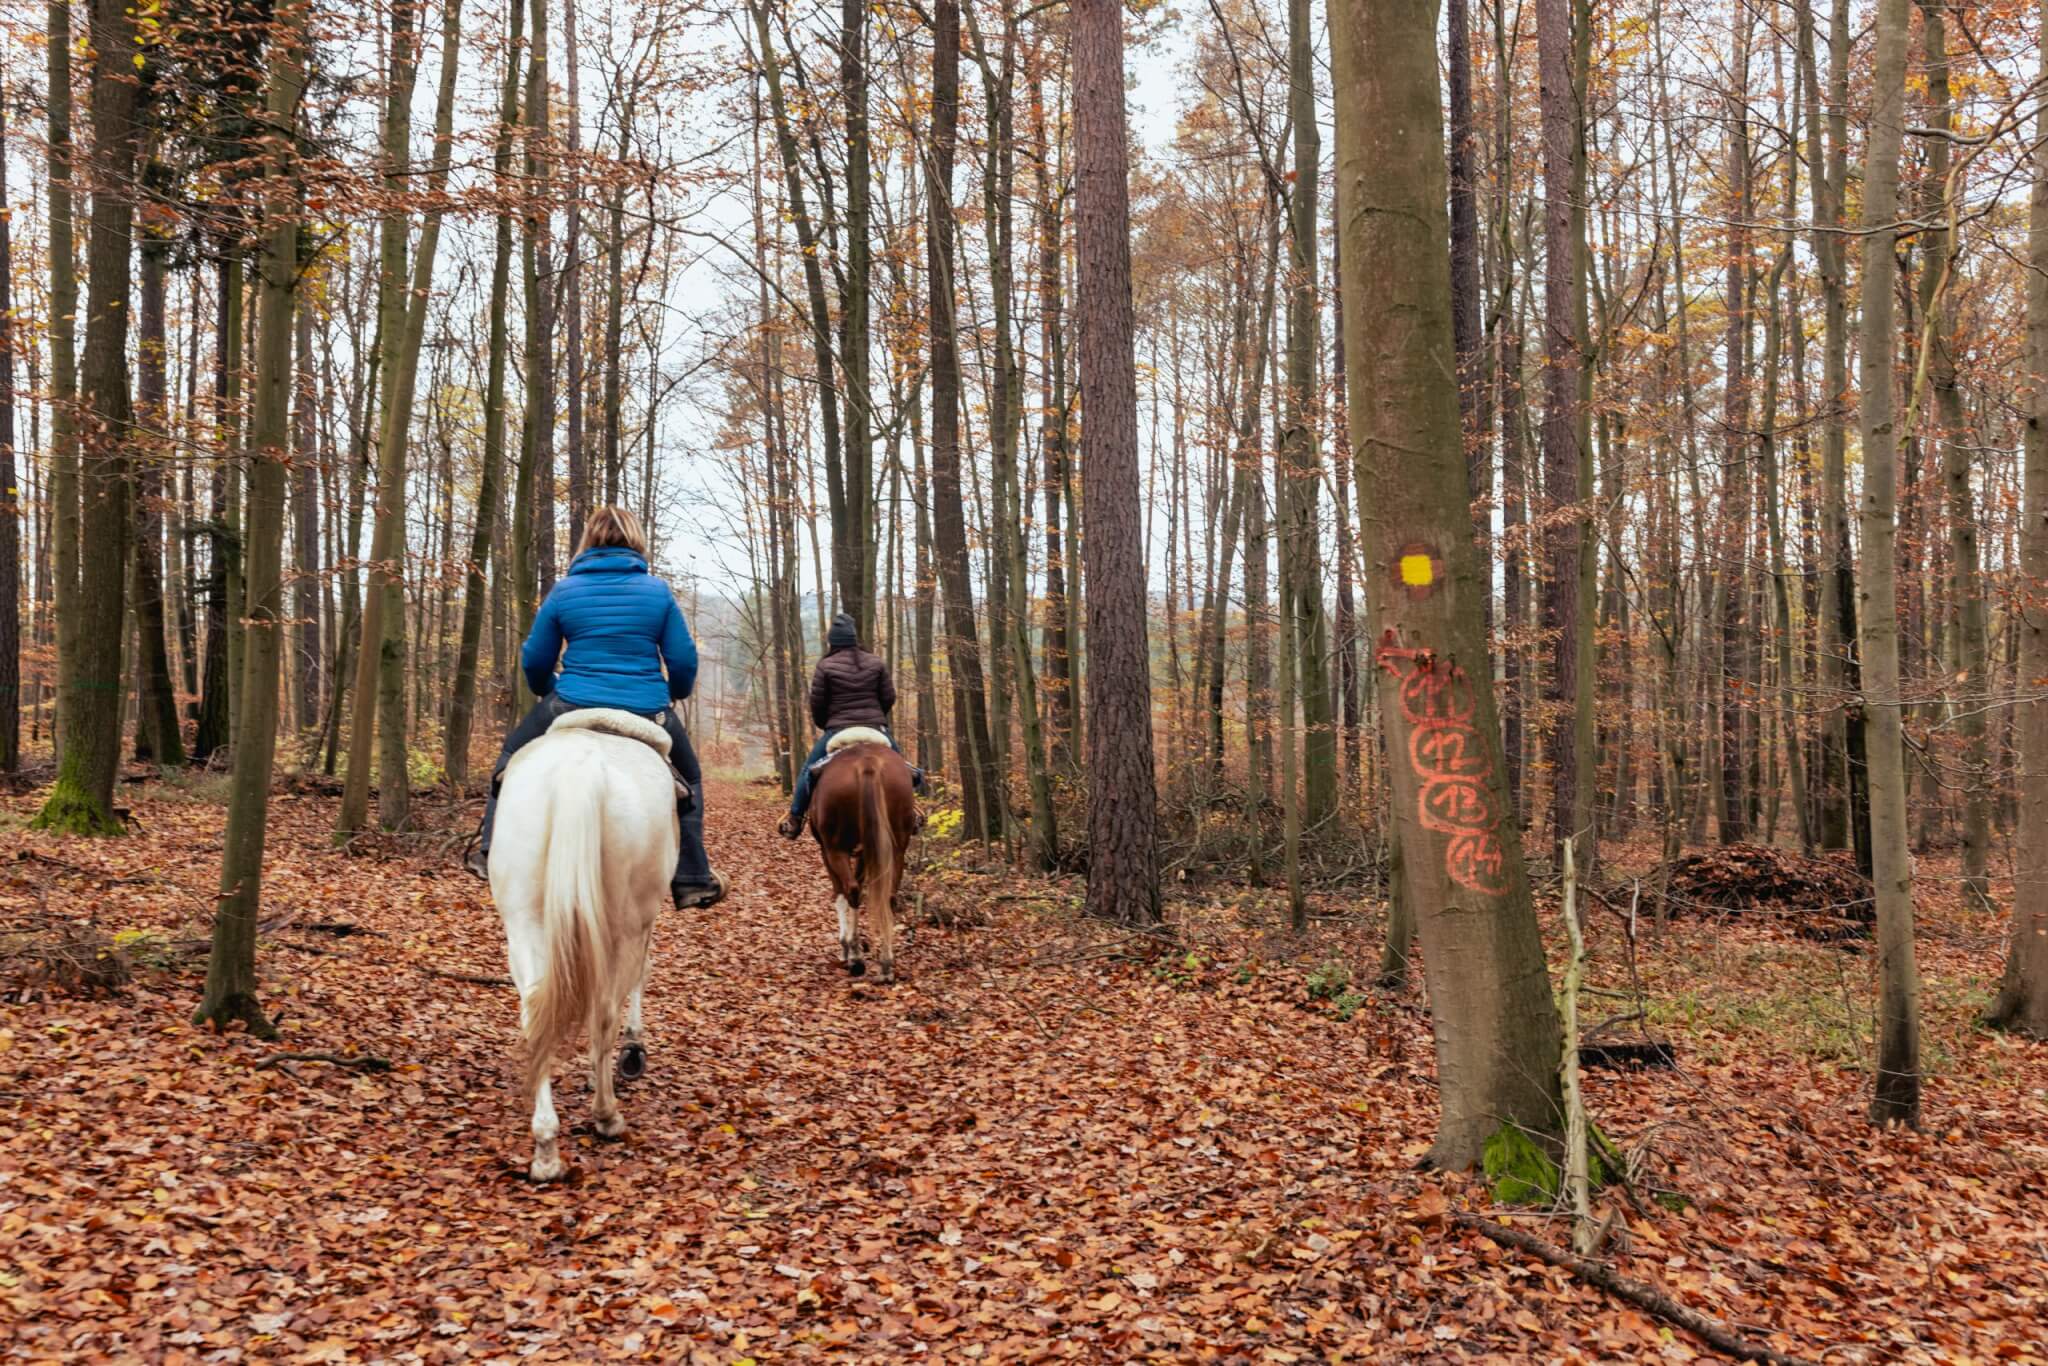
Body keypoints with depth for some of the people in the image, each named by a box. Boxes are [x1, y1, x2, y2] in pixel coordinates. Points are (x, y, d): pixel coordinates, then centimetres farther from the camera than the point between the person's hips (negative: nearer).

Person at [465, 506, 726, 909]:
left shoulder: (564, 590, 4)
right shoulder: (658, 591, 3)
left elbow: (534, 662, 9)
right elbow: (683, 661, 2)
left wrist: (547, 692, 31)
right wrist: (676, 692, 24)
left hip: (572, 709, 0)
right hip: (648, 714, 0)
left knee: (513, 756, 28)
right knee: (687, 777, 25)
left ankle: (493, 851, 23)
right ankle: (692, 880, 21)